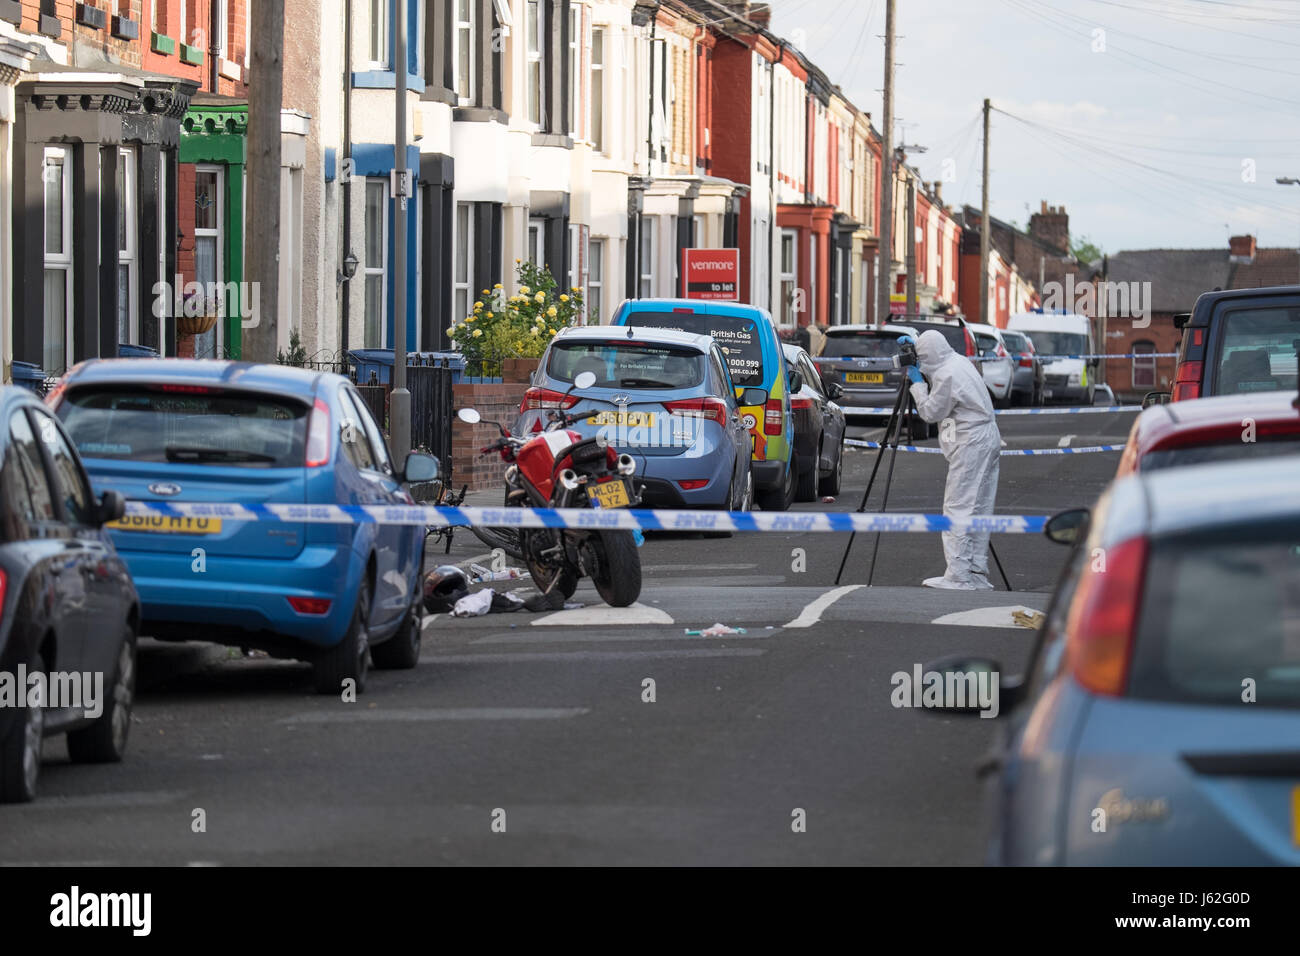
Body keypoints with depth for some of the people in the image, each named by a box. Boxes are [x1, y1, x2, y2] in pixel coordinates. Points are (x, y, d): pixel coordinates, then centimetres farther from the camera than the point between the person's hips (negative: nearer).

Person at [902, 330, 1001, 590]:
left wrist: (917, 383, 1)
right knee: (978, 509, 10)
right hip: (989, 439, 10)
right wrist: (914, 344, 29)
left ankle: (958, 574, -12)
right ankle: (977, 573, 11)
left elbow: (931, 412, -8)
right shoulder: (960, 362, 12)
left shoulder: (947, 376, -17)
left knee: (958, 508, -8)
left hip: (971, 444, -10)